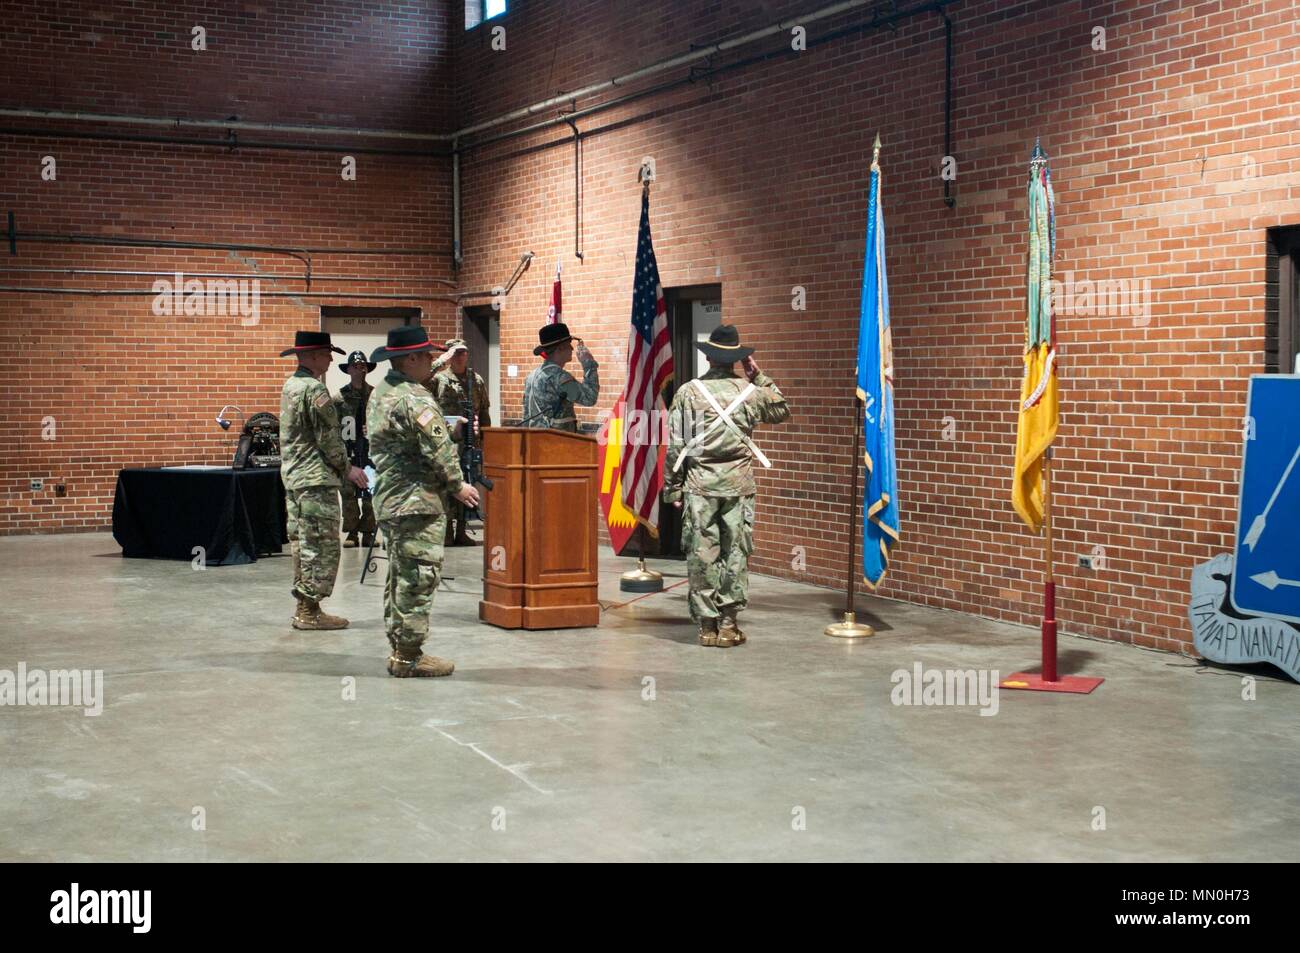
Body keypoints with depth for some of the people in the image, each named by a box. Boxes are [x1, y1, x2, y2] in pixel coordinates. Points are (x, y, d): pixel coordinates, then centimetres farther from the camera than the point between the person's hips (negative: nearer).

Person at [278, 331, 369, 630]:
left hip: (293, 475, 10)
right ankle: (310, 611, -4)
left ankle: (304, 608, 17)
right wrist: (347, 468, -5)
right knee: (322, 545, -6)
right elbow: (328, 438, -16)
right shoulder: (314, 389, -15)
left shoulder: (290, 385, 15)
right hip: (316, 478, -10)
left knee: (301, 543, 12)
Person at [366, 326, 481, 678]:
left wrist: (445, 424, 18)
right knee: (418, 577, -6)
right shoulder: (414, 398, -17)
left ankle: (398, 650, 21)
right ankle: (410, 656, -2)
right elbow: (438, 449, -17)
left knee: (399, 577, 15)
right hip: (417, 501, -10)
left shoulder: (379, 394, 15)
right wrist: (458, 485, -4)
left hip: (389, 500, 10)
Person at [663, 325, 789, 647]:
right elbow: (782, 411, 23)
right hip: (738, 485, 1)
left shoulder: (688, 392, -2)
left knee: (701, 554, 4)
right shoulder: (750, 391, 2)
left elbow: (675, 445, -3)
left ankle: (707, 625, 8)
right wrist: (759, 377, 21)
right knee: (736, 553, 7)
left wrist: (673, 488, 5)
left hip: (699, 485, -1)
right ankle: (728, 624, 8)